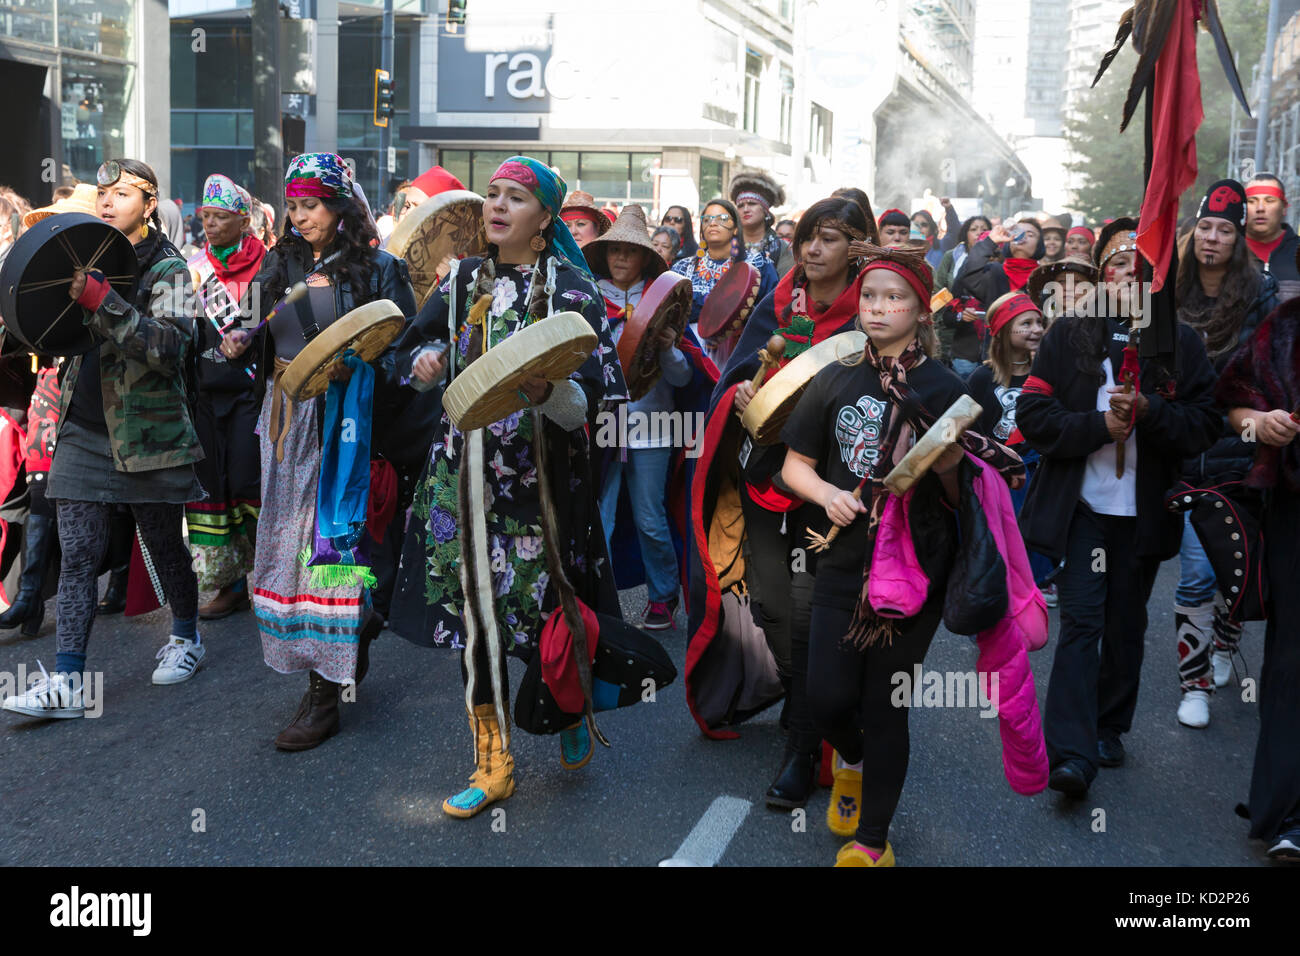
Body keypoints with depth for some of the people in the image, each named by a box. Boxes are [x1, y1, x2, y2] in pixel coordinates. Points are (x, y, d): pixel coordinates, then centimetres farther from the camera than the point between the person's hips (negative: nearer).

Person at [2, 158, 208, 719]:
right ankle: (66, 682, 2)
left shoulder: (167, 269, -6)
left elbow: (168, 343, -22)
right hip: (84, 428, 4)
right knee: (77, 555, 0)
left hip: (148, 431, -4)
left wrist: (98, 298, -29)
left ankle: (186, 637, 33)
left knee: (164, 545, 9)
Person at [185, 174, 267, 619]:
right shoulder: (194, 268, 12)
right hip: (206, 393, 5)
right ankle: (230, 584, 15)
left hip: (250, 391, -5)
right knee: (210, 485, 5)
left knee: (248, 482, -11)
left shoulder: (266, 266, -2)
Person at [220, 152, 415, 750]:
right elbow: (264, 338, 20)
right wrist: (239, 345, -1)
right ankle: (347, 651, 26)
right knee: (290, 536, 7)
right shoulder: (280, 265, 14)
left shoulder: (375, 268, -3)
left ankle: (326, 691, -2)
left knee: (331, 535, -7)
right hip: (287, 419, 6)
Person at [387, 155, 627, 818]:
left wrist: (548, 393, -33)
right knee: (472, 607, 7)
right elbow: (410, 349, 22)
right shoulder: (465, 280, 8)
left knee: (545, 606, 0)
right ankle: (494, 762, 23)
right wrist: (423, 359, -1)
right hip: (464, 468, 5)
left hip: (541, 474, -4)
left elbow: (596, 396, -13)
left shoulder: (571, 288, -6)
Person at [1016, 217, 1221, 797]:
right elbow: (1033, 415, -4)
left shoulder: (1180, 343, 4)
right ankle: (1071, 754, -9)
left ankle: (1109, 728, 30)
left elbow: (1205, 424, -1)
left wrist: (1149, 412, -17)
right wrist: (1100, 426, -16)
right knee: (1081, 622, -8)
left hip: (1144, 511, 2)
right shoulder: (1067, 337, 1)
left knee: (1126, 626, 12)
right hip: (1080, 507, -2)